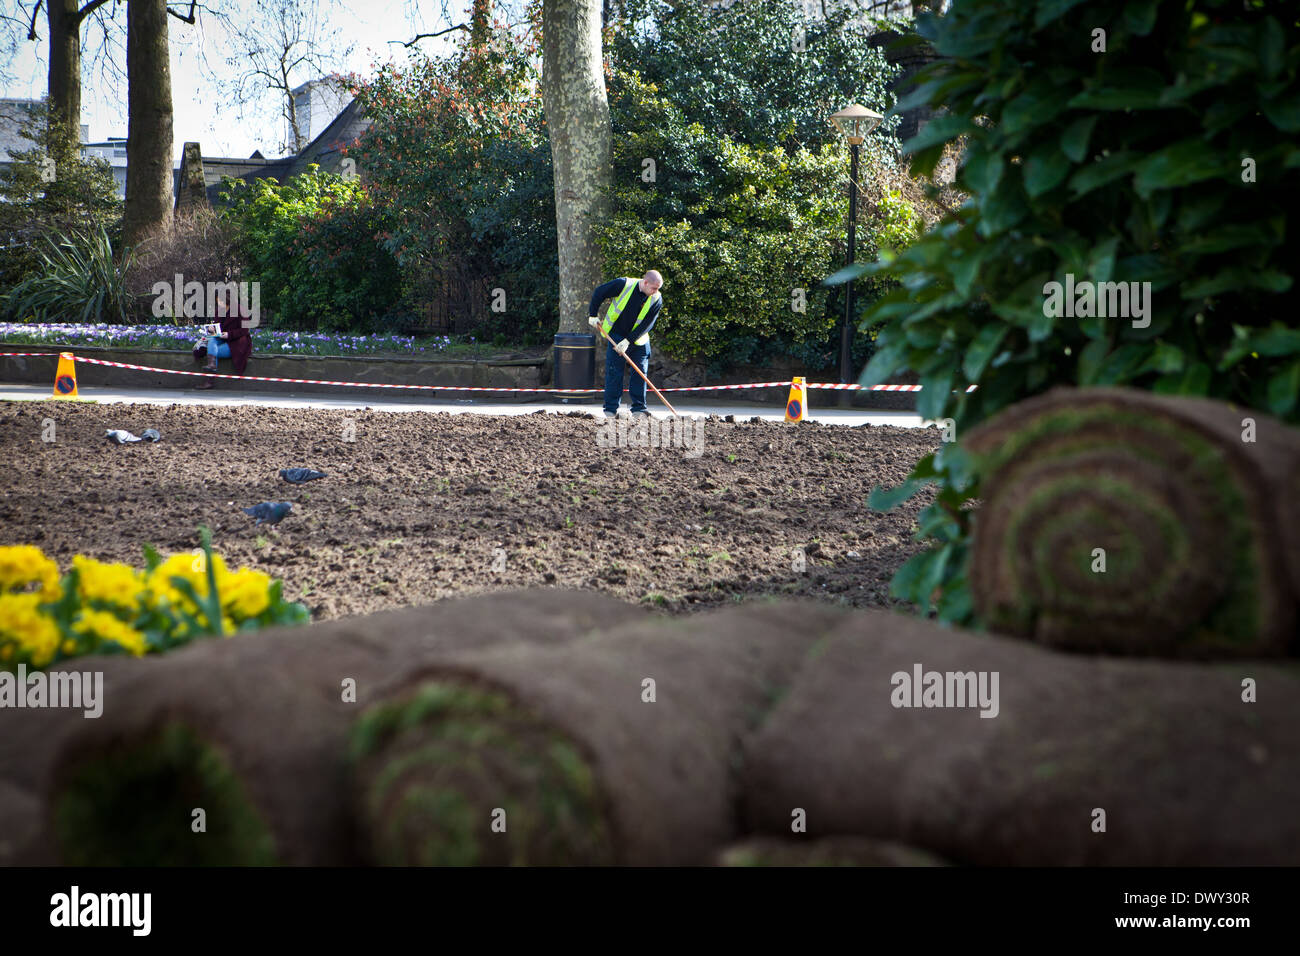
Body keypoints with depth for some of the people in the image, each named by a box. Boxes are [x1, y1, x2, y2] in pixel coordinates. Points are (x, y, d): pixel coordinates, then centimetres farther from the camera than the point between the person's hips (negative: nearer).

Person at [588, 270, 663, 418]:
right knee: (614, 372, -4)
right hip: (616, 336, -2)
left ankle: (639, 407, 6)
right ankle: (611, 408, 1)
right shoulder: (624, 285, -20)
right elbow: (599, 293, -7)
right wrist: (593, 315, -7)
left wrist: (628, 341, -21)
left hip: (639, 339, 2)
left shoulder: (657, 299, -14)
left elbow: (647, 325, -15)